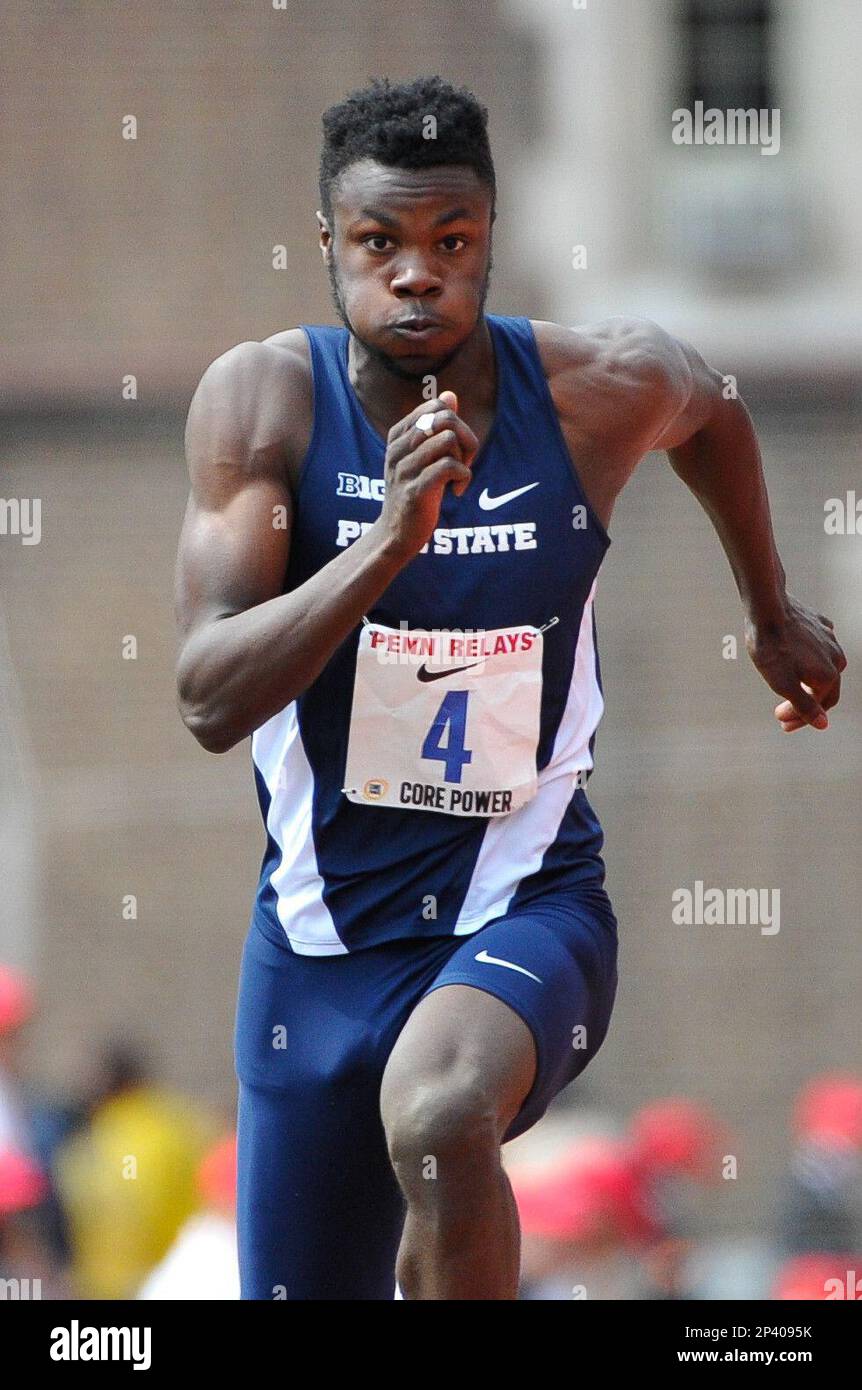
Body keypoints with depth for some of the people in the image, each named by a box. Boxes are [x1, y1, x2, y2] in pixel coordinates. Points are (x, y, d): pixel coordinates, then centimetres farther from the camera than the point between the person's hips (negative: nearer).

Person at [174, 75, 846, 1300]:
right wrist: (392, 537, -33)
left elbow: (710, 406, 17)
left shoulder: (603, 392, -10)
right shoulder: (263, 399, -12)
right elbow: (212, 704, -21)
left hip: (527, 906, -2)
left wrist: (773, 614, 29)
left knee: (436, 1115, -36)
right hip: (323, 932, 2)